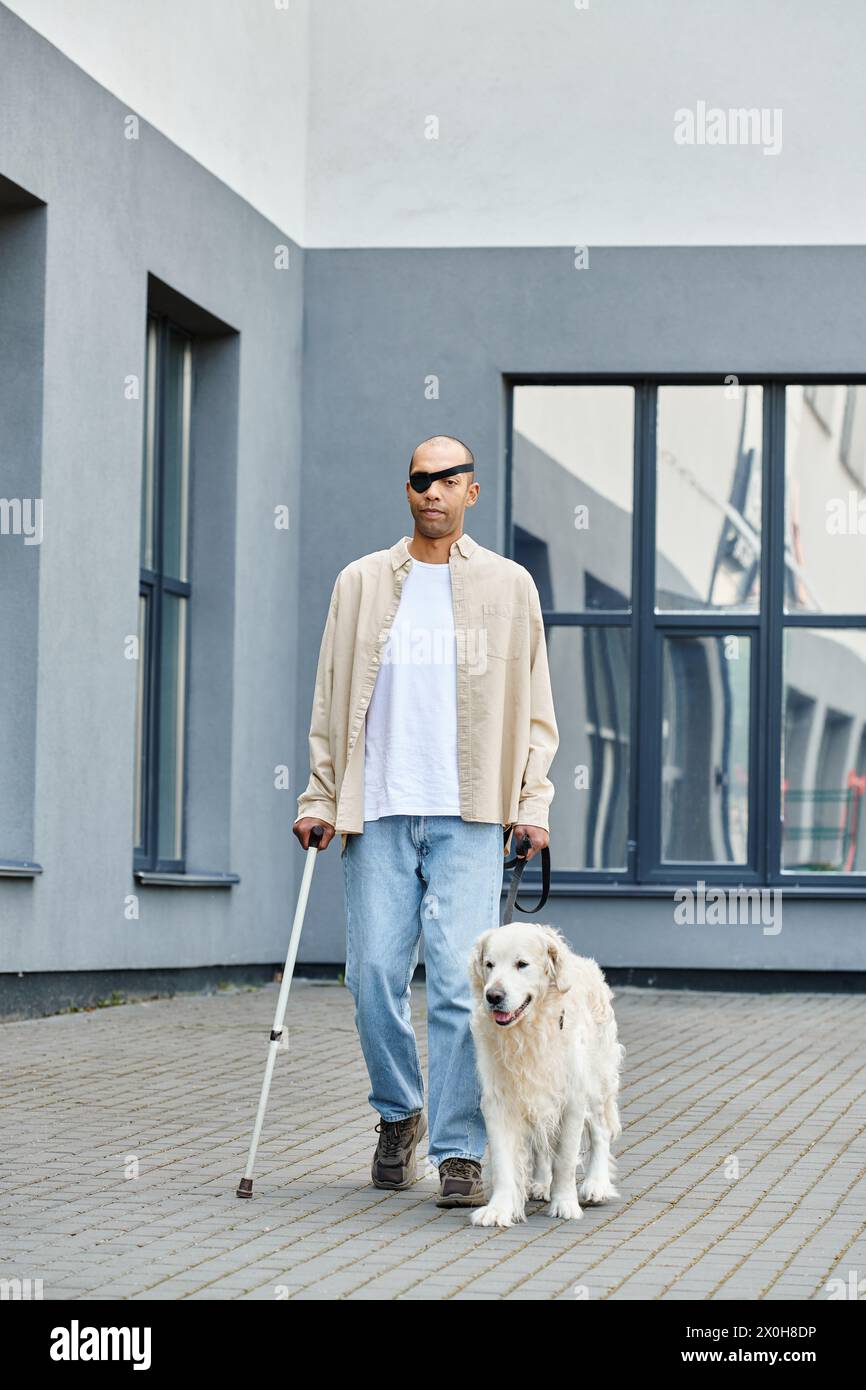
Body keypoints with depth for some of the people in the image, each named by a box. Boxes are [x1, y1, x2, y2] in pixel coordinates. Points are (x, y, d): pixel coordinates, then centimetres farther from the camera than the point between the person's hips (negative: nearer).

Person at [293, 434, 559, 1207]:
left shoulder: (509, 586, 8)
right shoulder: (361, 584, 11)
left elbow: (534, 711, 10)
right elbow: (331, 702, 13)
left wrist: (532, 804, 0)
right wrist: (320, 797, 5)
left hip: (468, 814, -2)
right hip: (377, 809, 2)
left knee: (461, 983, -10)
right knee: (375, 976, 0)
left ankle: (460, 1153, -6)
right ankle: (399, 1113, 25)